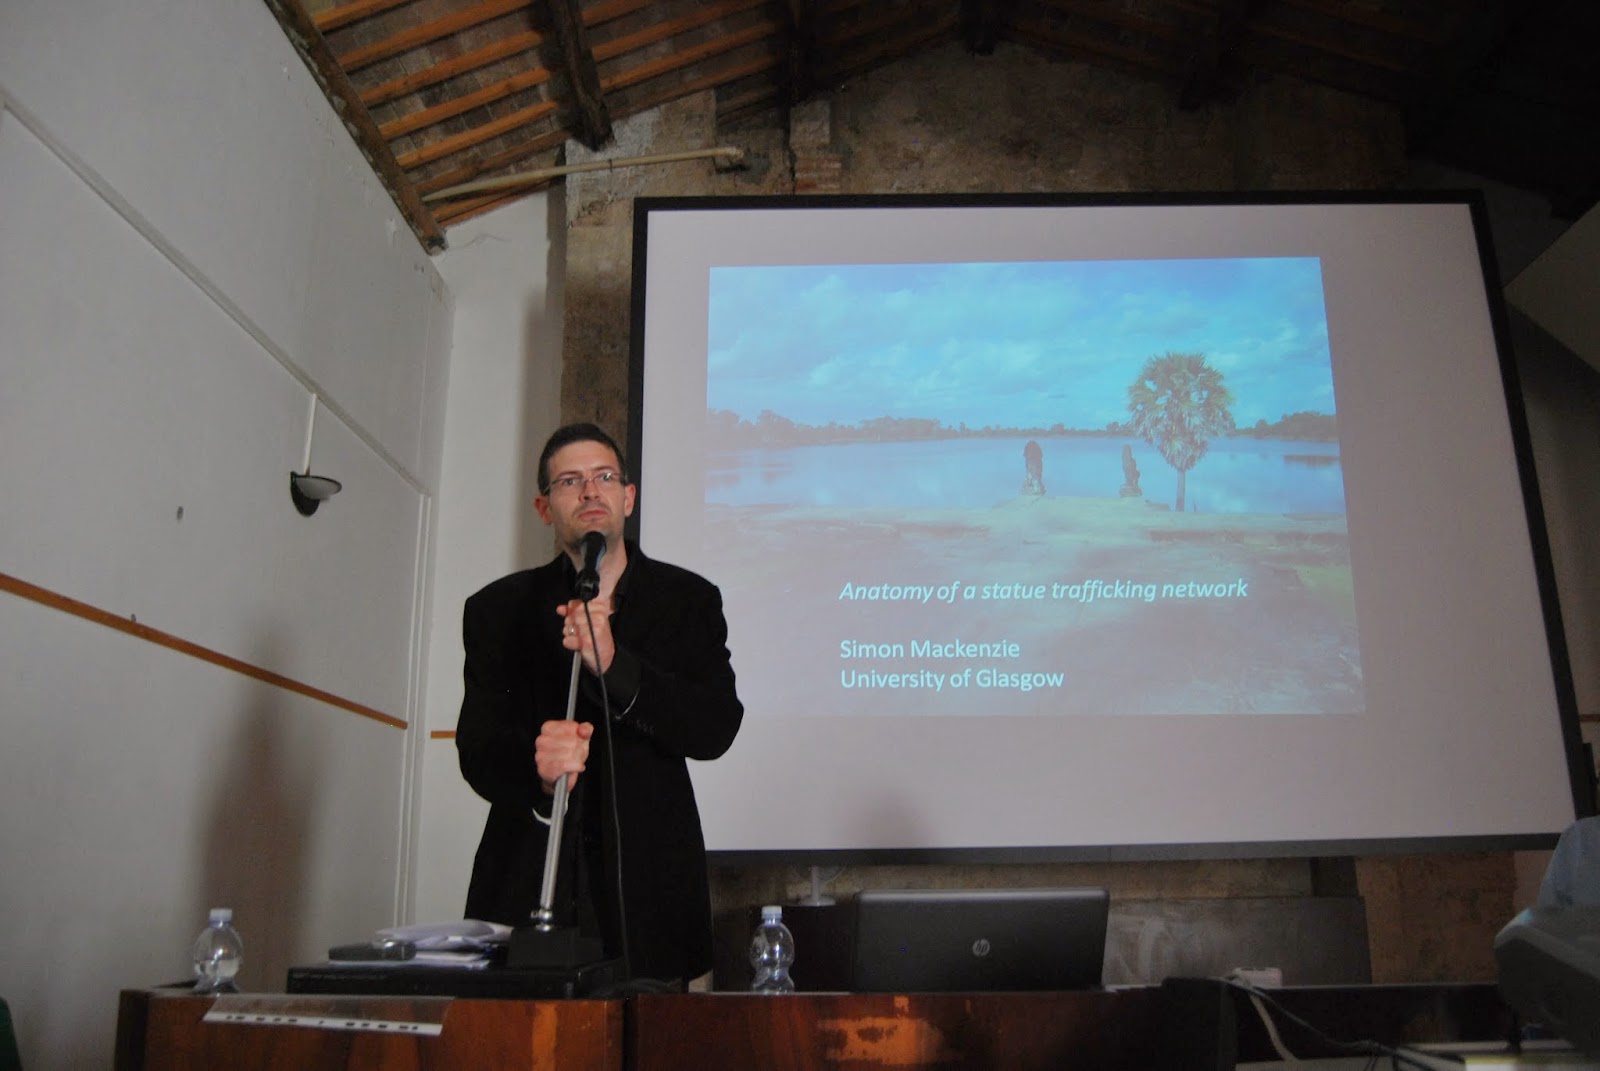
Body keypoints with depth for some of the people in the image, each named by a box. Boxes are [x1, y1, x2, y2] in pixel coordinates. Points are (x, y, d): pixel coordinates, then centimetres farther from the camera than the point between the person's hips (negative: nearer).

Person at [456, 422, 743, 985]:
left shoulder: (688, 600, 5)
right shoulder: (498, 609, 8)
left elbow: (717, 728, -6)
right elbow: (476, 747, 0)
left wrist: (614, 664, -20)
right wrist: (535, 769, -23)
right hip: (524, 890, 1)